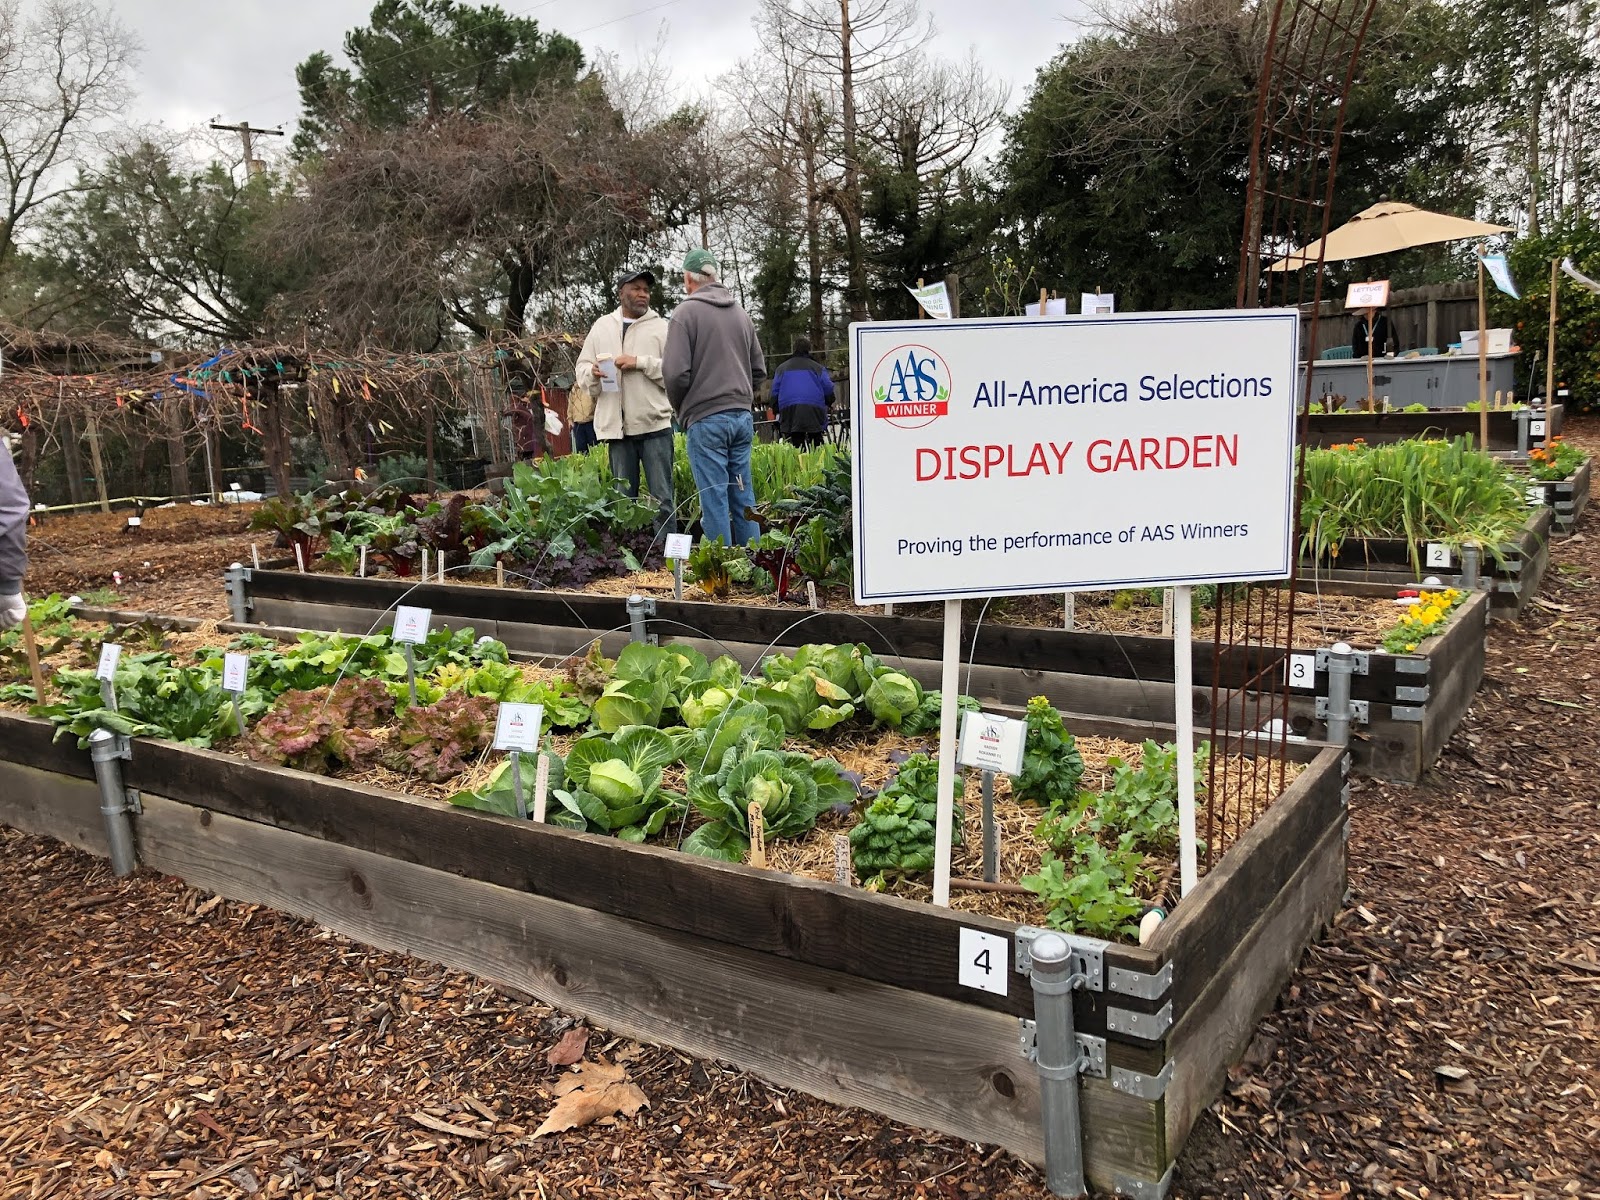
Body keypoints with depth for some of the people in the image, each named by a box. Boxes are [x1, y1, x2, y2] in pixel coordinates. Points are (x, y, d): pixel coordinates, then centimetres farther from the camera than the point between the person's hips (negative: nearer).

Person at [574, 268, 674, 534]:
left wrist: (640, 362, -14)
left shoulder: (662, 327, 5)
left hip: (654, 423, -3)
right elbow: (581, 368, 14)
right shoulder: (602, 326, 14)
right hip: (616, 426, 3)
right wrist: (592, 372, -8)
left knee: (662, 498, -2)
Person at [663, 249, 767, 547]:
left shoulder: (687, 312, -6)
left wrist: (681, 409, 5)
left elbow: (676, 372, -12)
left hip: (706, 420, -6)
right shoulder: (741, 313, 13)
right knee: (744, 497, 10)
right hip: (743, 416, 6)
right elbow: (759, 369, 16)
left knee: (714, 500, -2)